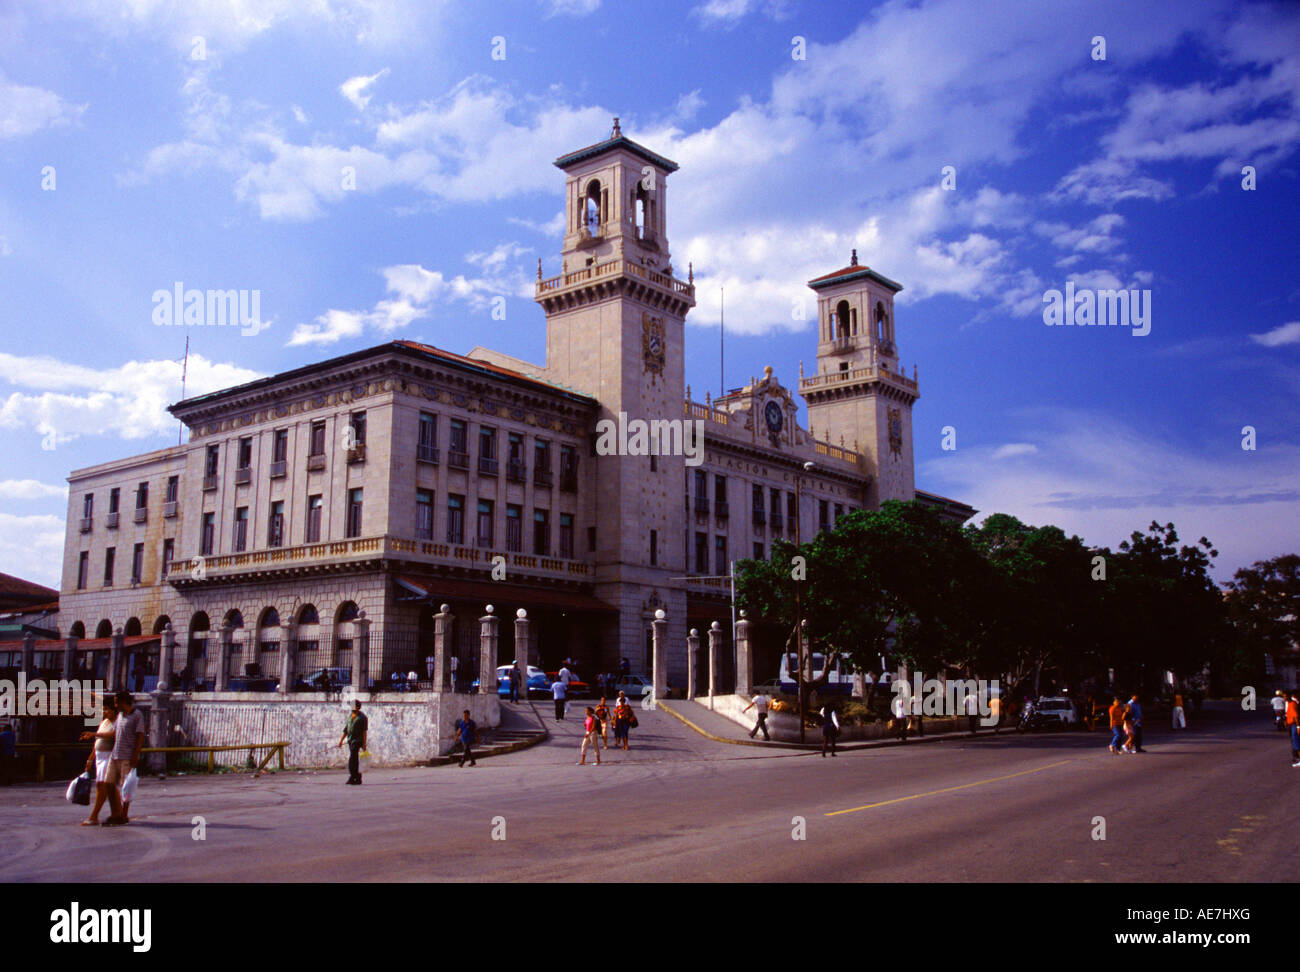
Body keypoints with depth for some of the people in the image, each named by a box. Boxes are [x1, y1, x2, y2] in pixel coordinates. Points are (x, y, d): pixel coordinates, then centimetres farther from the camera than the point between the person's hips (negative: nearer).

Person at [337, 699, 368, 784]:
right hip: (350, 740, 7)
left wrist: (364, 744, -14)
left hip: (357, 740, -7)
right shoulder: (350, 715, 15)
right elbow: (346, 729, 19)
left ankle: (352, 777, -12)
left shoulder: (362, 717, -6)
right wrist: (341, 740, 15)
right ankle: (358, 779, 13)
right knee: (355, 760, 9)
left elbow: (364, 731, -10)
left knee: (351, 759, -15)